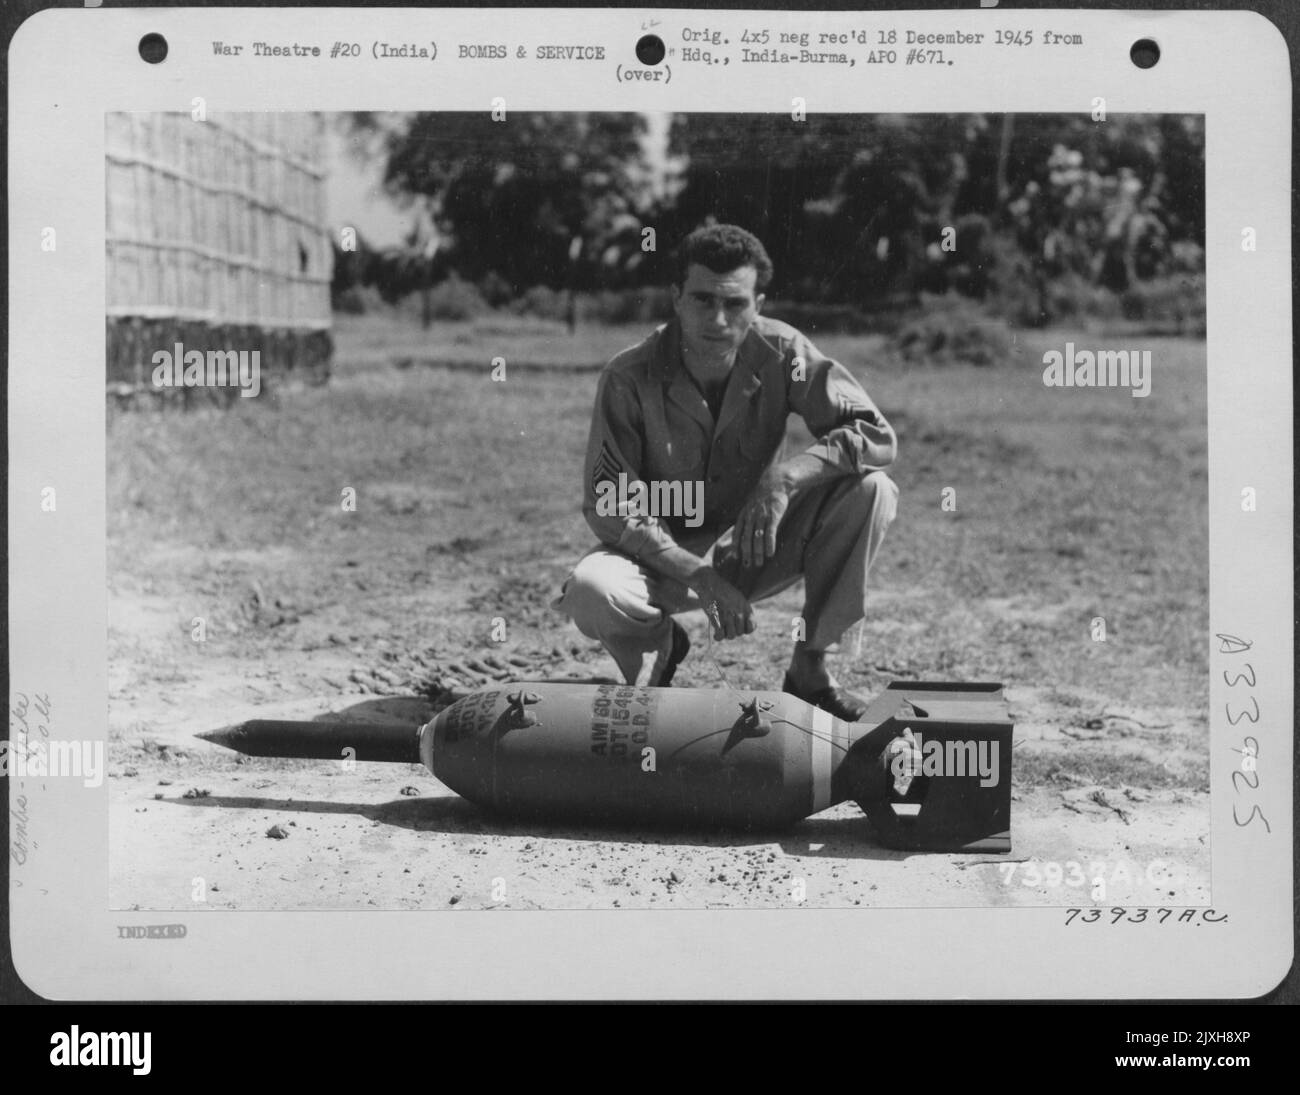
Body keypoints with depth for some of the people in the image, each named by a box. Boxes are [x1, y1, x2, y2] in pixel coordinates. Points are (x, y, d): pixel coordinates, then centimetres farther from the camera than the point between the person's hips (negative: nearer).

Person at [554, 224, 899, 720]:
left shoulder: (780, 353, -14)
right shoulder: (629, 378, -18)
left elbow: (877, 435, -16)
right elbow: (607, 505, -18)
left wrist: (785, 478, -33)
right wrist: (699, 576, -29)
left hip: (755, 547, 2)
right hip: (665, 552, -2)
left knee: (871, 490, -22)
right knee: (590, 590, -35)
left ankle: (809, 666, -7)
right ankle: (659, 647, 4)